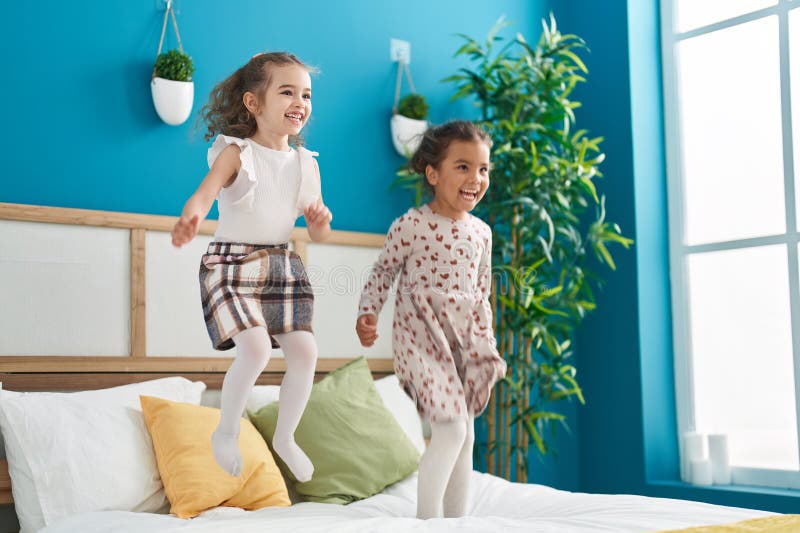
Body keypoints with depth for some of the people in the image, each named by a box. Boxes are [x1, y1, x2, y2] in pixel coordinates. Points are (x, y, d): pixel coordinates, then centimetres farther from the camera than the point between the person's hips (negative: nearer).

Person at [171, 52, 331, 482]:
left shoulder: (307, 164, 7)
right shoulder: (236, 153, -9)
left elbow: (319, 236, 12)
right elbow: (206, 189, -31)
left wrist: (321, 220, -13)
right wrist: (190, 217, -54)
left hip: (283, 265, 6)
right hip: (232, 263, -5)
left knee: (304, 351, -3)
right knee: (255, 348, -23)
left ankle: (285, 437, 19)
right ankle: (227, 431, 1)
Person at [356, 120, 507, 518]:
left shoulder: (481, 232, 8)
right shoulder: (411, 225, -9)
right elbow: (383, 271, -1)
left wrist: (487, 346, 16)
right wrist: (367, 314, -15)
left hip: (463, 339, 6)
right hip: (420, 336, -6)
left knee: (465, 434, 11)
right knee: (451, 426, -17)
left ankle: (456, 520, 23)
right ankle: (426, 519, -3)